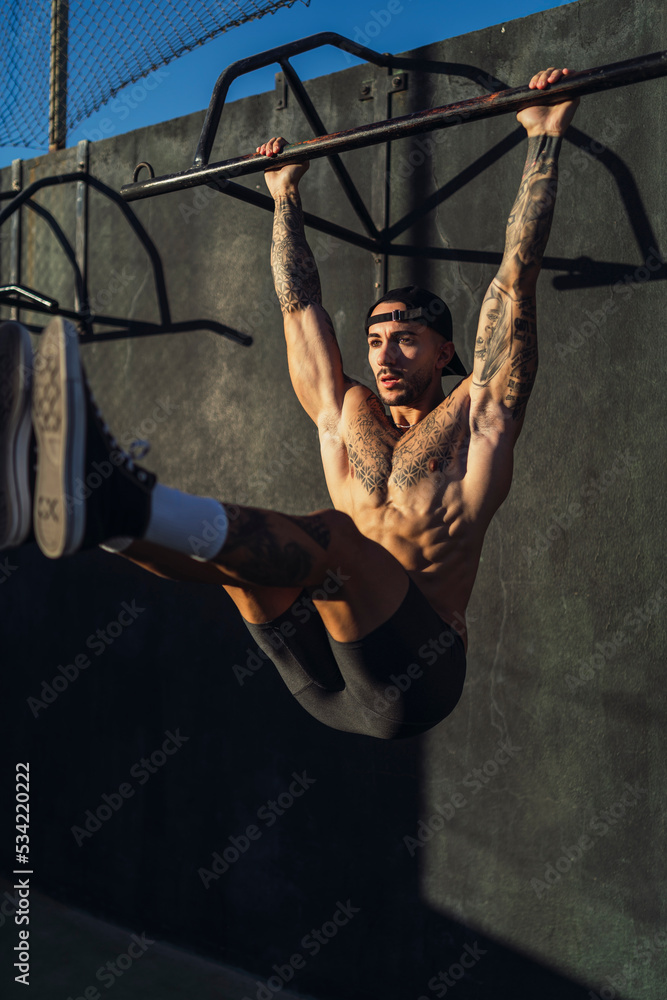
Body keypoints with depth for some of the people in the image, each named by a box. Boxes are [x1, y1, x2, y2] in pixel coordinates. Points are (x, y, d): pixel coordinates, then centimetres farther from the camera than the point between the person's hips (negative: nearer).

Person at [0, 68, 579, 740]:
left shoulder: (477, 418, 7)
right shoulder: (344, 416, 19)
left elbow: (515, 278, 2)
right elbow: (299, 305, 26)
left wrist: (543, 140, 4)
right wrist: (286, 196, 33)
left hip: (413, 678, -5)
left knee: (335, 535, -34)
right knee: (228, 544, -20)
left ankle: (121, 504, -59)